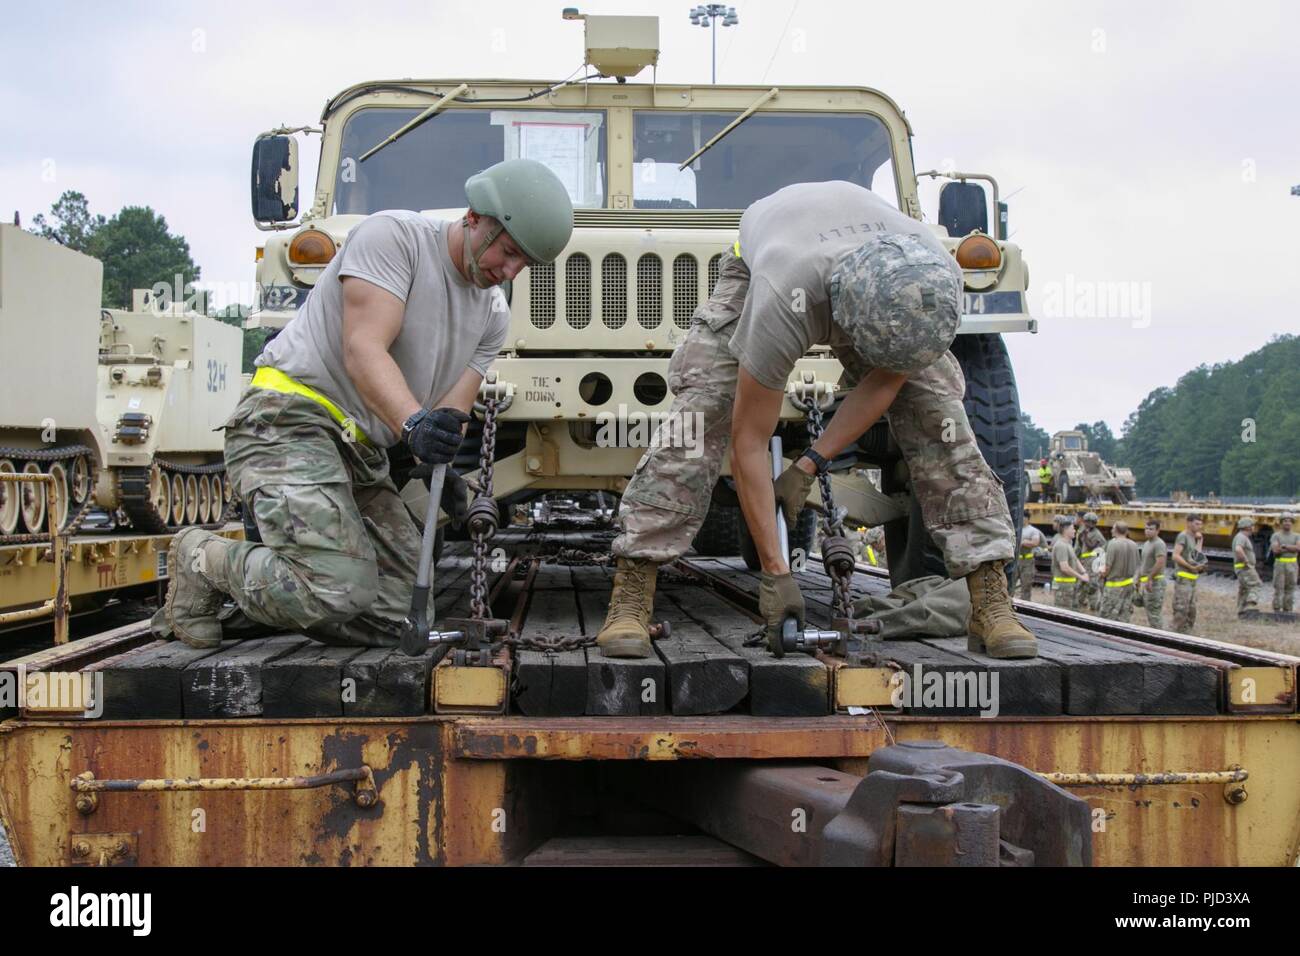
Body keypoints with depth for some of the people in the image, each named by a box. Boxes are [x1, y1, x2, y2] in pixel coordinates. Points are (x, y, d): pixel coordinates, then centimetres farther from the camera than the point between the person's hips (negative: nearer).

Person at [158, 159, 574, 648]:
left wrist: (440, 468, -18)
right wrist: (413, 424, -38)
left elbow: (452, 410, 5)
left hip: (361, 452, 9)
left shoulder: (493, 315, 13)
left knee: (388, 617, 0)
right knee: (339, 591, -25)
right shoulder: (394, 234, -9)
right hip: (288, 423, -9)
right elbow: (363, 351, -21)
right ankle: (201, 559, 0)